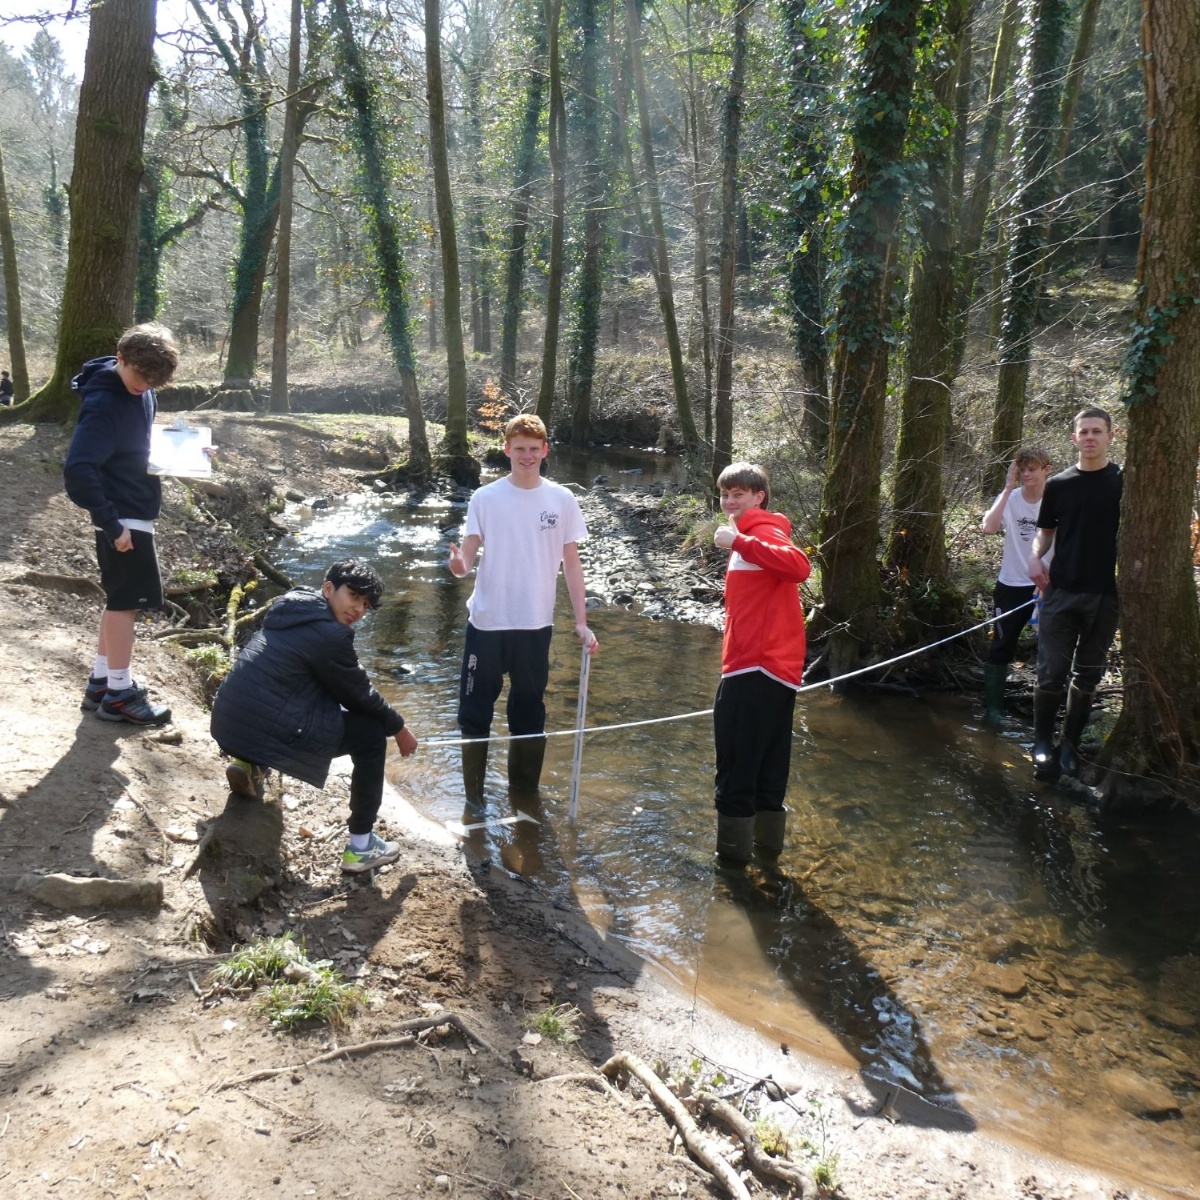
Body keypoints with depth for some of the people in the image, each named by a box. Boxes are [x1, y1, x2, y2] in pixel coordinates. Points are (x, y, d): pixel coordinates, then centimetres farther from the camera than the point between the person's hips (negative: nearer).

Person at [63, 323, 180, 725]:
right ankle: (119, 693, 9)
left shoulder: (140, 390, 4)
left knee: (120, 600, 15)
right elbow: (77, 470, -29)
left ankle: (100, 683, 25)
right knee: (126, 601, -1)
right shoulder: (103, 404, -23)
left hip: (133, 512, 9)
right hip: (124, 518, -9)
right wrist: (111, 524, -27)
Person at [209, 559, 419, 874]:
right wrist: (399, 727, 14)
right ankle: (361, 847, 5)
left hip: (228, 722, 9)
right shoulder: (330, 634, -13)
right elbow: (360, 695, -2)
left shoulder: (294, 609, 14)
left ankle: (249, 765, 16)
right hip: (263, 731, -9)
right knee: (371, 733, 0)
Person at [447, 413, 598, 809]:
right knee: (475, 709, 5)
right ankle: (474, 791, 19)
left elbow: (571, 563, 3)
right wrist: (459, 564, -29)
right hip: (487, 622, -1)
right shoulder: (485, 498, -3)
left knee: (530, 710, 13)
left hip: (535, 624, 1)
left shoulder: (562, 500, 0)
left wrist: (581, 621, -2)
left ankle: (524, 792, 27)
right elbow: (469, 555, -4)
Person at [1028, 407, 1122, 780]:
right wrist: (1035, 555, -4)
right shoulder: (1058, 485, 6)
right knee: (1051, 673, -2)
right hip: (1061, 591, 1)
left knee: (1087, 675, 9)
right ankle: (1042, 744, 14)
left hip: (1105, 594, 0)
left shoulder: (1125, 483, 1)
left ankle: (1070, 744, 23)